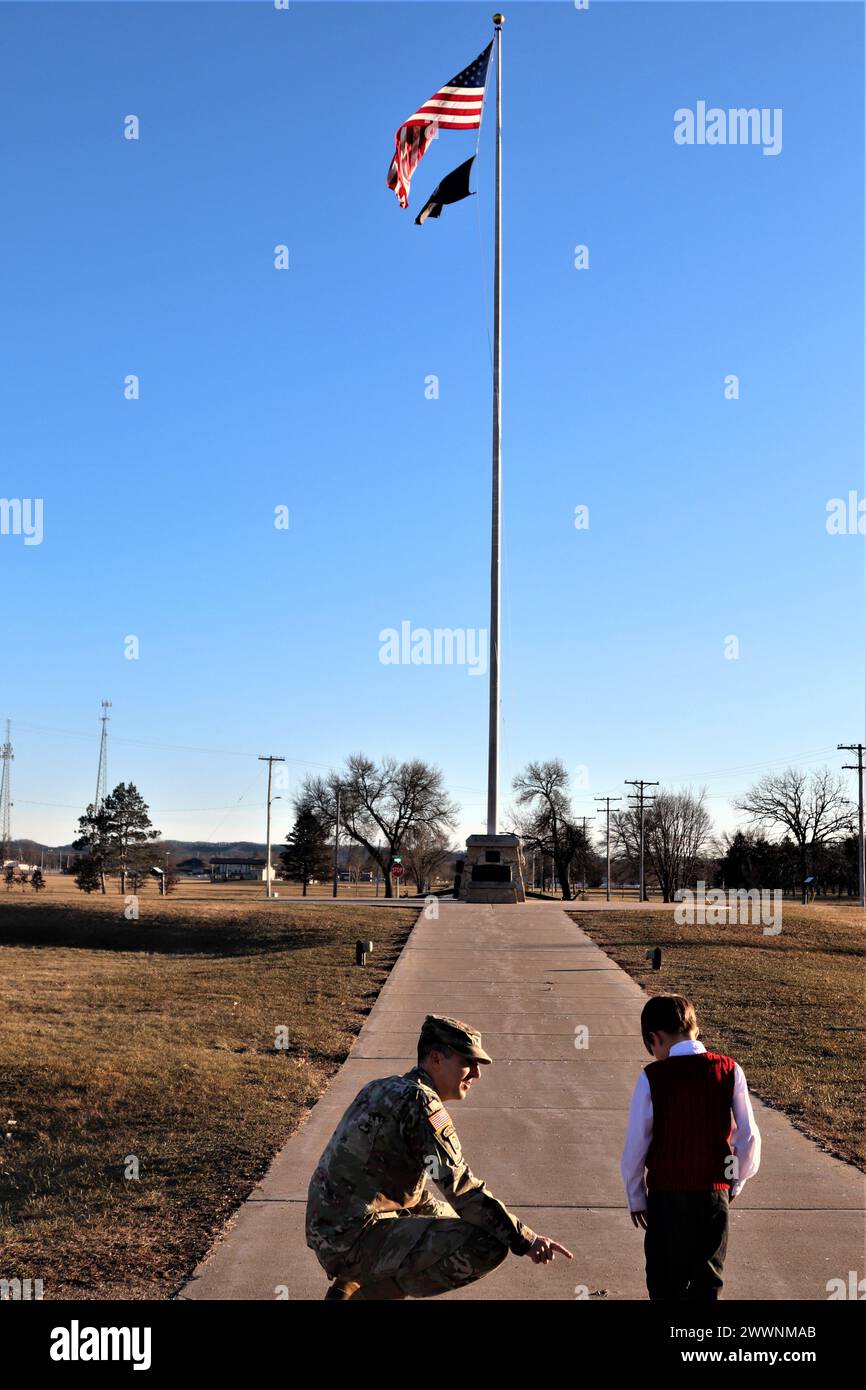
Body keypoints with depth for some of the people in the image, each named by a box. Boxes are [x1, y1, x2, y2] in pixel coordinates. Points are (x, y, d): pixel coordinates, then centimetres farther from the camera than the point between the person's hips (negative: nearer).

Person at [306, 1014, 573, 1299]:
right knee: (489, 1246, -18)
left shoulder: (382, 1088, 15)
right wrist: (526, 1241, -15)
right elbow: (461, 1188, -19)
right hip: (356, 1240, -10)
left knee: (445, 1215, 32)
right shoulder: (421, 1103, -14)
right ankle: (373, 1292, -6)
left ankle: (348, 1285, 17)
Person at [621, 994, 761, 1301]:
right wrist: (736, 1183, 15)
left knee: (666, 1284, 13)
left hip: (665, 1194, -2)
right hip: (714, 1193, 2)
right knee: (707, 1281, 14)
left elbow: (636, 1145, -7)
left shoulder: (651, 1077, -11)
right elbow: (749, 1136, 0)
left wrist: (635, 1197, 7)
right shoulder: (729, 1070, -5)